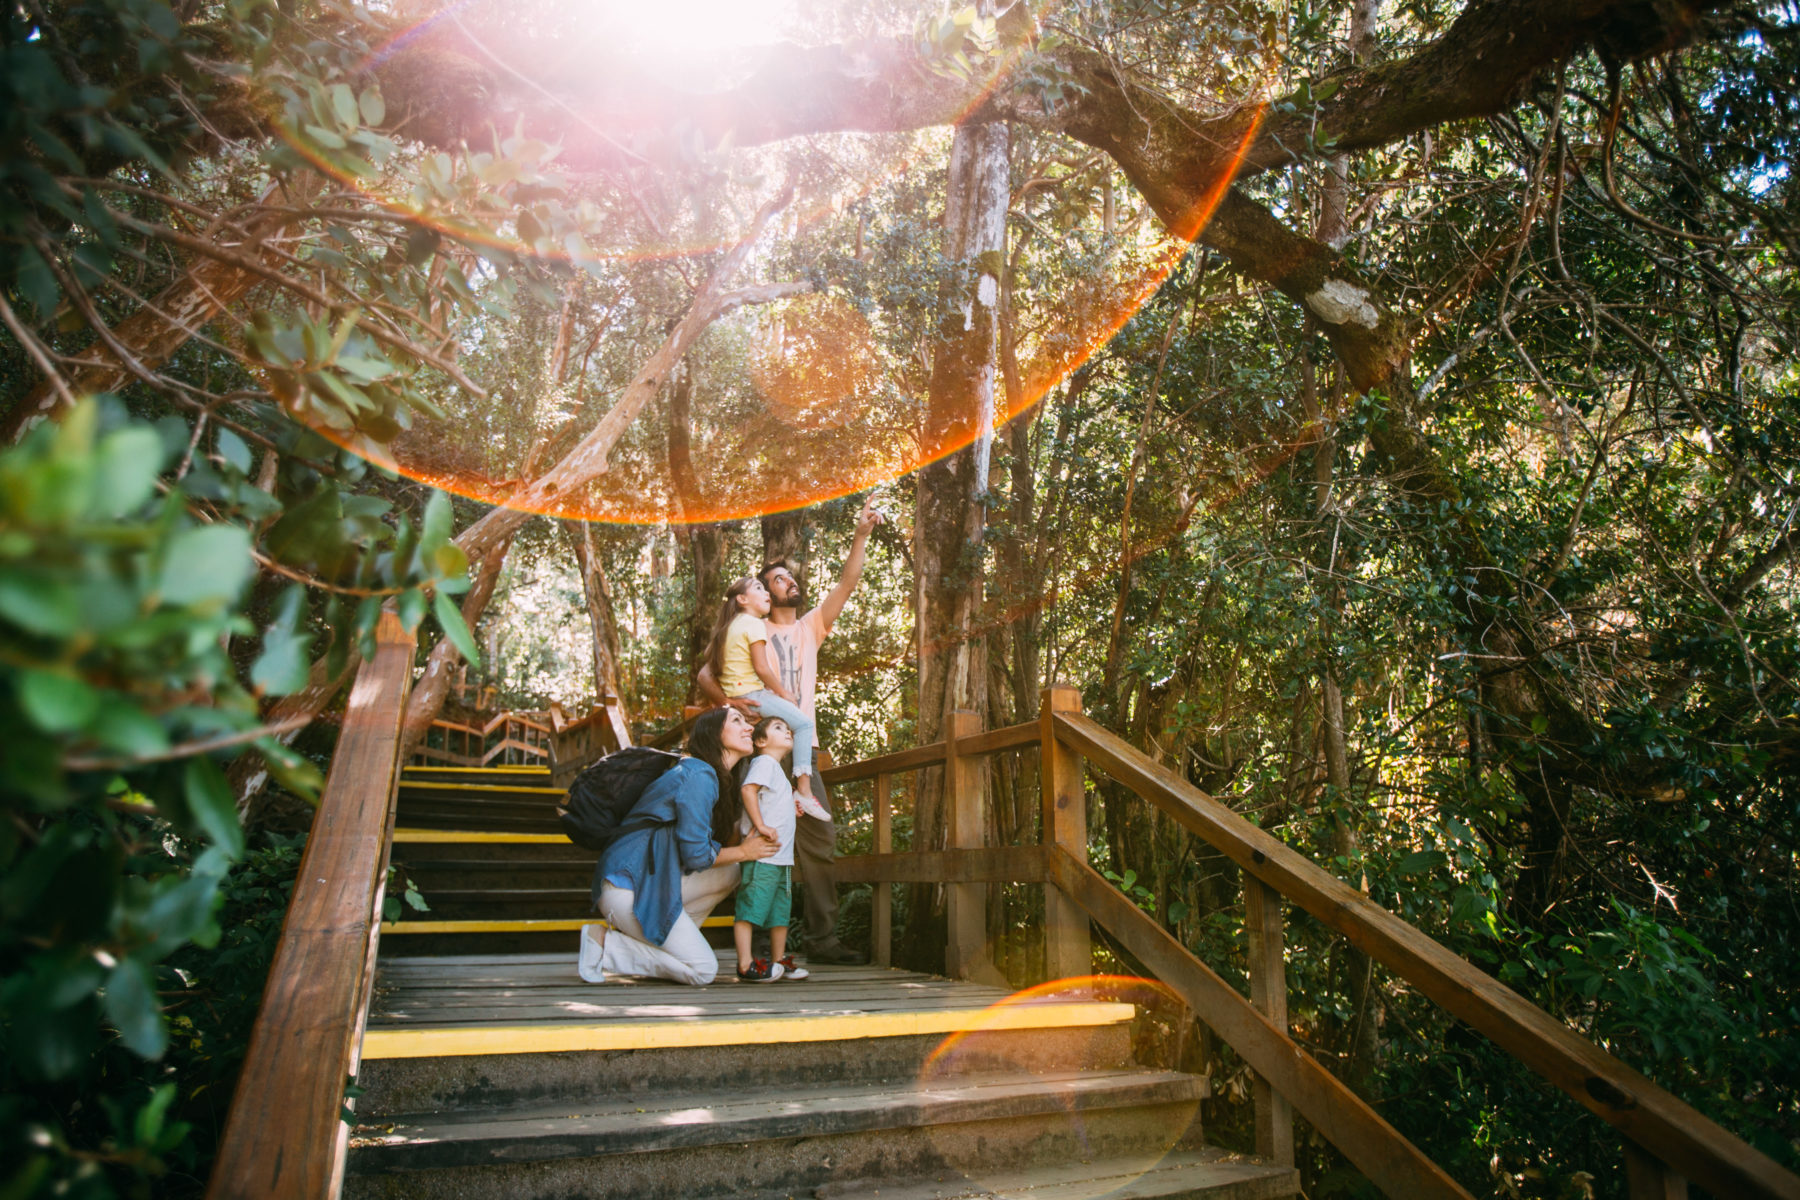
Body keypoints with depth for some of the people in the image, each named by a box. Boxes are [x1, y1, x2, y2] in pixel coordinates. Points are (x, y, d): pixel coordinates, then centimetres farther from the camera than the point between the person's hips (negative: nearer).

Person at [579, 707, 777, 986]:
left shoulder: (712, 776, 16)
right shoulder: (699, 775, -15)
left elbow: (725, 837, 16)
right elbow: (696, 854, -16)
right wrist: (744, 852, -1)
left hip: (655, 882, 10)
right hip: (628, 887, -10)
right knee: (703, 970, -7)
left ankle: (660, 939, 6)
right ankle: (604, 944, -3)